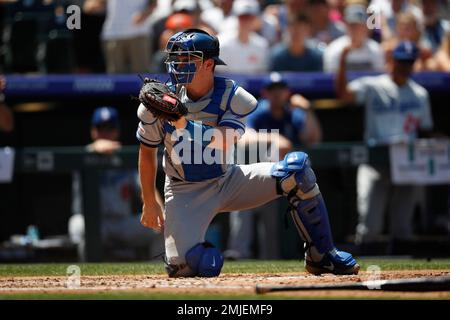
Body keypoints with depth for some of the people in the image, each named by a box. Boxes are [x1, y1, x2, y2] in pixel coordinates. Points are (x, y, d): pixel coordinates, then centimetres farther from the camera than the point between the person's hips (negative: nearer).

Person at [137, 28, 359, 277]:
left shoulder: (233, 96, -13)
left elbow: (223, 144, -28)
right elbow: (147, 152, 3)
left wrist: (183, 123, -40)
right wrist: (149, 204, 3)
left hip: (228, 180, 1)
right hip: (185, 192, -1)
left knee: (297, 167, -21)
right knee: (183, 265, -26)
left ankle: (321, 256, -8)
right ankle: (204, 253, 16)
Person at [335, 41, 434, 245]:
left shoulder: (420, 94, 15)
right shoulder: (372, 87, 3)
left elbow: (425, 130, 19)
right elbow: (343, 94, -13)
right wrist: (343, 64, -24)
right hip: (375, 162, -3)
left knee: (403, 226, 4)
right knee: (369, 226, -11)